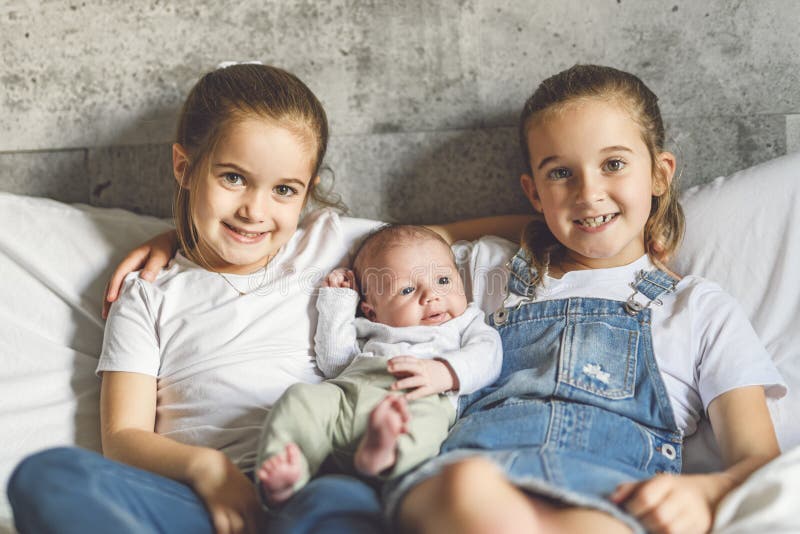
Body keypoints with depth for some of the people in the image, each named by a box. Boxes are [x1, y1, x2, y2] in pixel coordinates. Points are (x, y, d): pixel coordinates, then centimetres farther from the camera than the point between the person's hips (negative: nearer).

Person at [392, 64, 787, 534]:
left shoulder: (701, 307, 21)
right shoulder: (490, 267, 29)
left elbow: (759, 460, 11)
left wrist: (701, 494, -14)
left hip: (614, 494, -1)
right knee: (467, 486, -39)